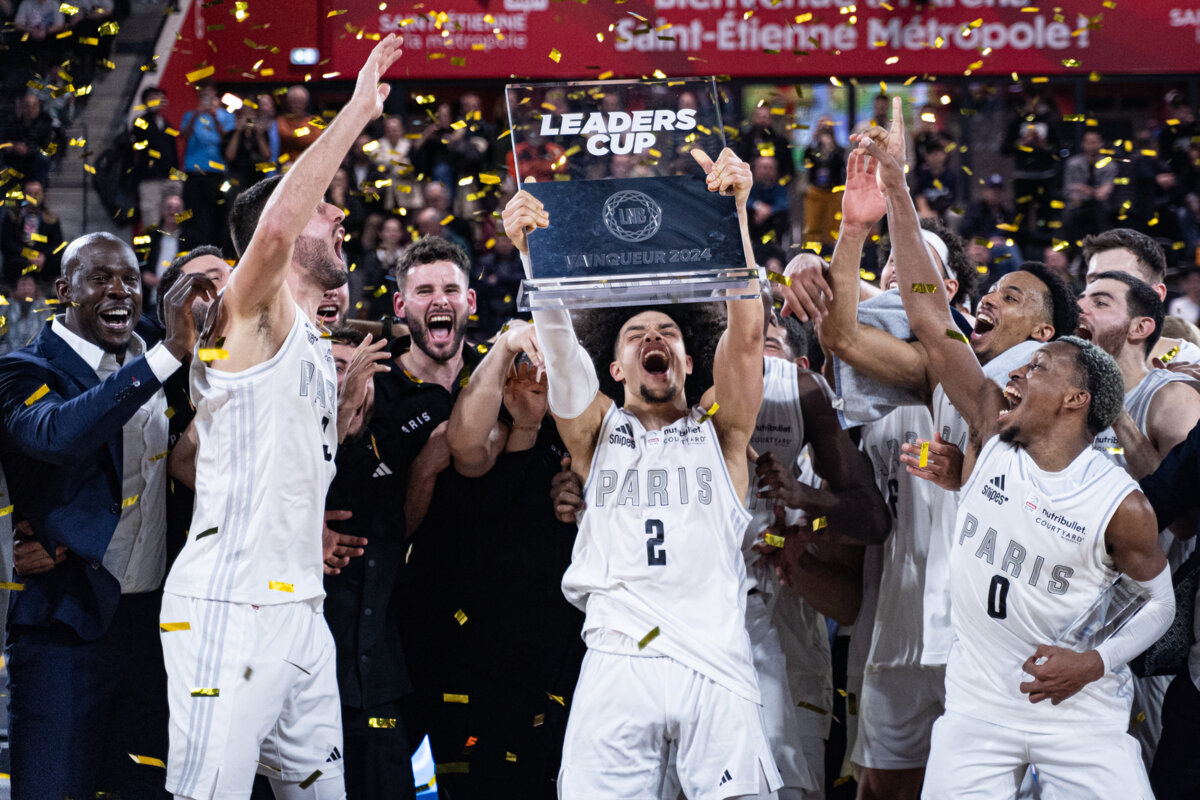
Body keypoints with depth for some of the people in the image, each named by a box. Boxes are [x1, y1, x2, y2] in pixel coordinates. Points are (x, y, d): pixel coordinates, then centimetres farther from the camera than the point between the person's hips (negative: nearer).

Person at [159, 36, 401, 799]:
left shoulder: (313, 350, 22)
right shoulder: (254, 313, -4)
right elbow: (275, 223, -25)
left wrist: (348, 399, 16)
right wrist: (358, 111, -21)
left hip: (302, 613, 9)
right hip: (229, 611, -9)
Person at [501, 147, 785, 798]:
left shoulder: (718, 427, 16)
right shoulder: (598, 428, 17)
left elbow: (747, 331, 1)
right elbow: (557, 346, 0)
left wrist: (733, 213, -10)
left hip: (716, 663, 0)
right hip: (616, 663, 0)